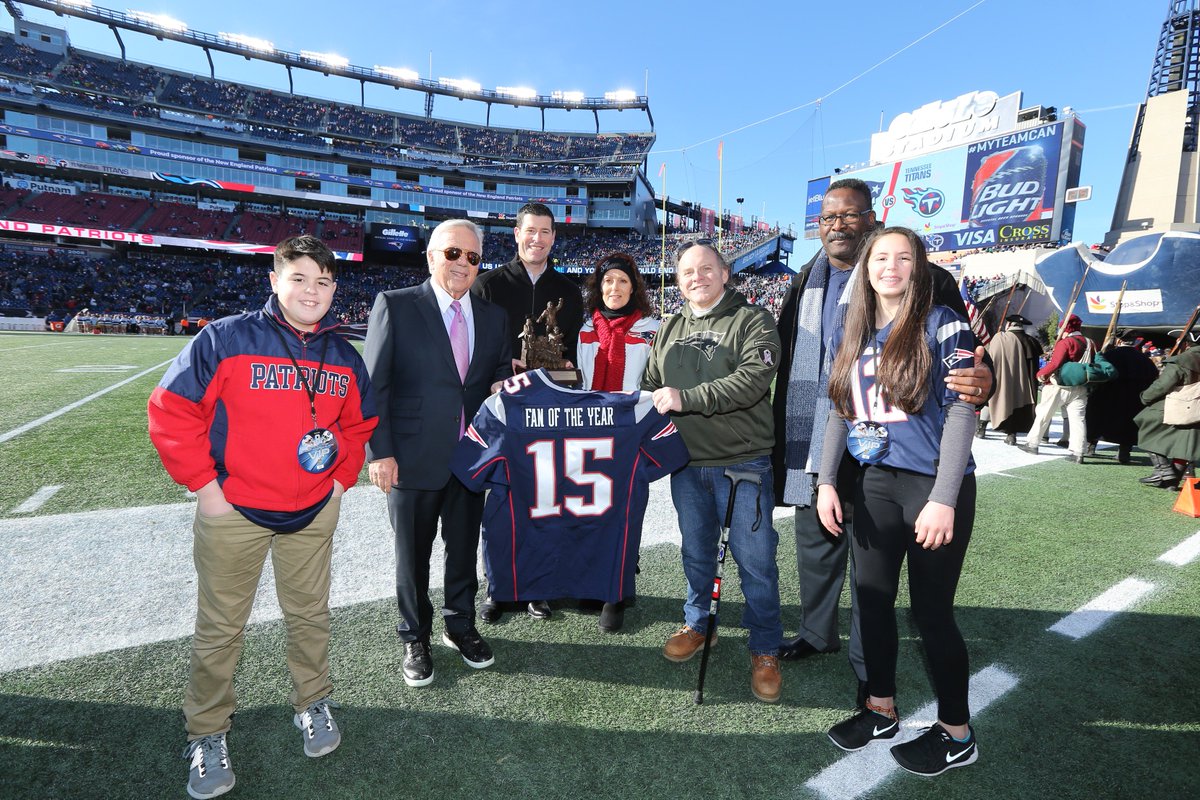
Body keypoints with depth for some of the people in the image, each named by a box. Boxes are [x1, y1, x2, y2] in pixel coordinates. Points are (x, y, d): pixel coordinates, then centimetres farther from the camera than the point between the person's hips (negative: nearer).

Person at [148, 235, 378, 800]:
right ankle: (207, 734, 34)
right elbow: (170, 411, -8)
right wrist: (204, 484, -9)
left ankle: (312, 704, 39)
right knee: (220, 629, 12)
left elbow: (361, 424, 15)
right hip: (233, 512, -3)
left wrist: (342, 479, 6)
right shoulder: (225, 339, -10)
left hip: (313, 513, 3)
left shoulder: (344, 356, 3)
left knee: (310, 615, 17)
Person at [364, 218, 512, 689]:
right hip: (412, 457, -3)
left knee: (465, 548, 17)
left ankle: (460, 626, 41)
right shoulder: (395, 306, -5)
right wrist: (379, 451, -12)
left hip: (472, 455, 4)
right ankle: (415, 639, 35)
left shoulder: (493, 317, 7)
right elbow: (373, 384, -7)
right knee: (413, 553, 13)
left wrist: (503, 385, -9)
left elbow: (500, 374, 15)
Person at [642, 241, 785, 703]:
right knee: (696, 552, 18)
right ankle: (697, 624, 39)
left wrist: (685, 398, -25)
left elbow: (753, 379, -20)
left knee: (755, 558, 3)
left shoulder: (753, 320, -4)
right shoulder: (669, 330, 13)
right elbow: (651, 386, 19)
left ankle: (765, 649, 22)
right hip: (687, 463, 5)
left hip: (743, 462, -4)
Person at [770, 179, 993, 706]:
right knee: (815, 548, 20)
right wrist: (781, 440, 10)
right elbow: (783, 365, 13)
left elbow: (961, 353, -11)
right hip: (809, 450, 5)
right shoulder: (804, 286, 10)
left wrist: (981, 382, -33)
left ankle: (869, 666, 28)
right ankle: (817, 633, 42)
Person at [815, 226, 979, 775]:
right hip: (872, 483, 5)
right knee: (872, 599, 12)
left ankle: (957, 735, 26)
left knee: (931, 610, 4)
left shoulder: (943, 326, -5)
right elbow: (840, 413, 11)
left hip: (933, 485, -5)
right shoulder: (855, 334, 10)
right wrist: (827, 480, 3)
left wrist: (943, 499, -17)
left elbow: (960, 412, -11)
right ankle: (880, 709, 32)